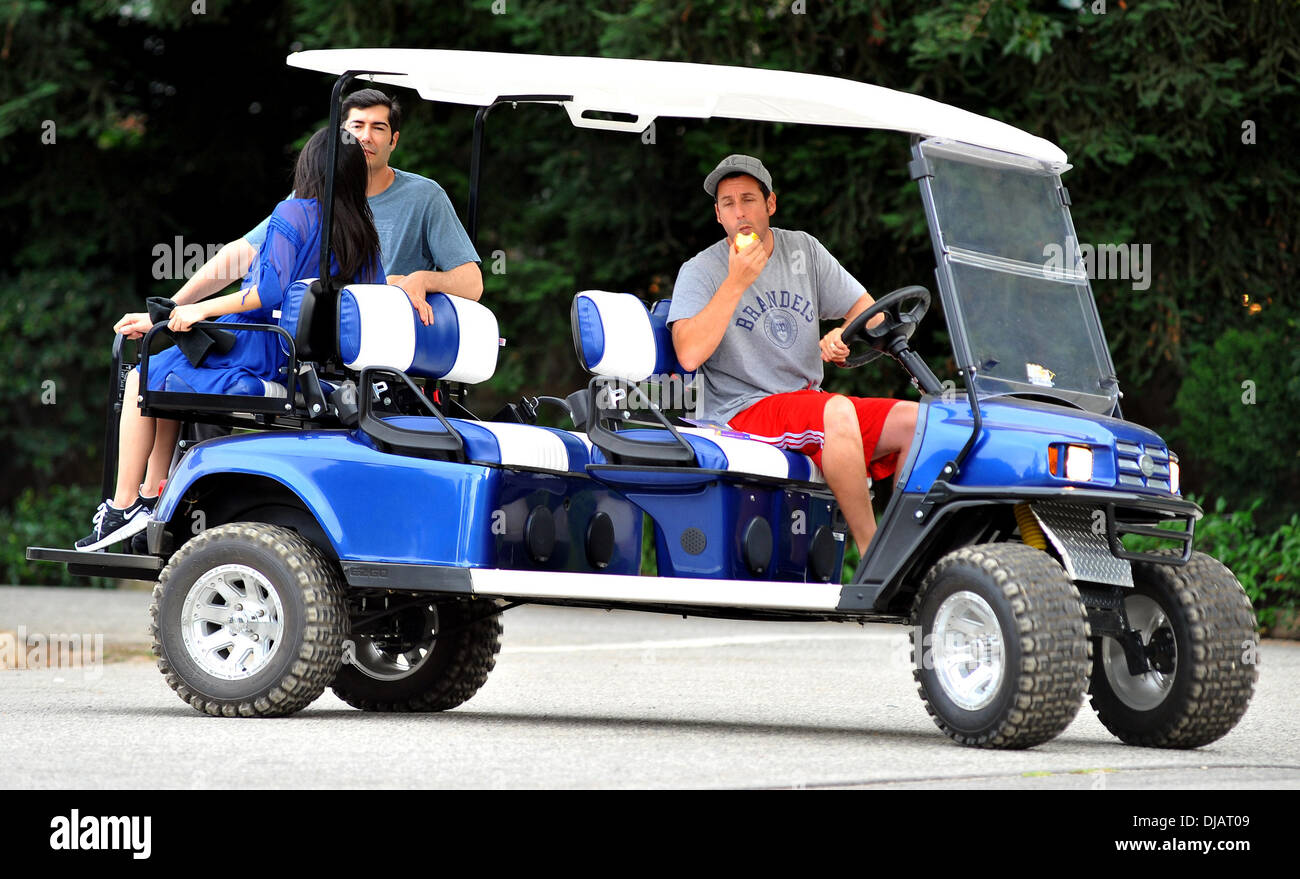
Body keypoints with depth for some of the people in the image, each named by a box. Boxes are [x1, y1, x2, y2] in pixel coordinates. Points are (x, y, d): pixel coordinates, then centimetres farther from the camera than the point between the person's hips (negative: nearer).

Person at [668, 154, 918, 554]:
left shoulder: (803, 250, 12)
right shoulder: (699, 272, -3)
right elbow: (690, 354, -18)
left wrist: (844, 335, -11)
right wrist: (737, 282, -19)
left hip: (807, 399, 6)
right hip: (740, 414, -6)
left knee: (914, 420, -14)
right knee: (837, 411, -34)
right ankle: (872, 553, -31)